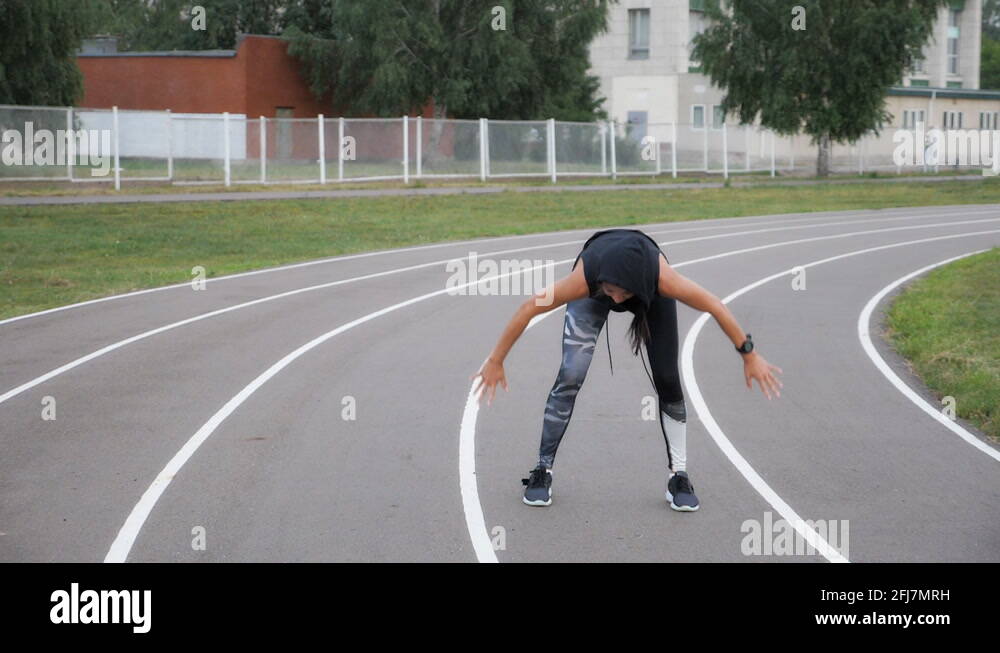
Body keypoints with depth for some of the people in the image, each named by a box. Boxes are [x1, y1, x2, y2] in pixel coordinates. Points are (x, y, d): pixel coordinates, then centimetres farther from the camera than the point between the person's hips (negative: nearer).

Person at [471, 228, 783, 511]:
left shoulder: (662, 276, -44)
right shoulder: (583, 278, -43)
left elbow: (716, 307, -29)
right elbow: (528, 309, -30)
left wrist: (749, 355, -21)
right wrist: (495, 361, -22)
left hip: (651, 294, 1)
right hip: (593, 292, 0)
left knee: (667, 380, -5)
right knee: (570, 377, -11)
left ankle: (678, 475, 9)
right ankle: (543, 470, 3)